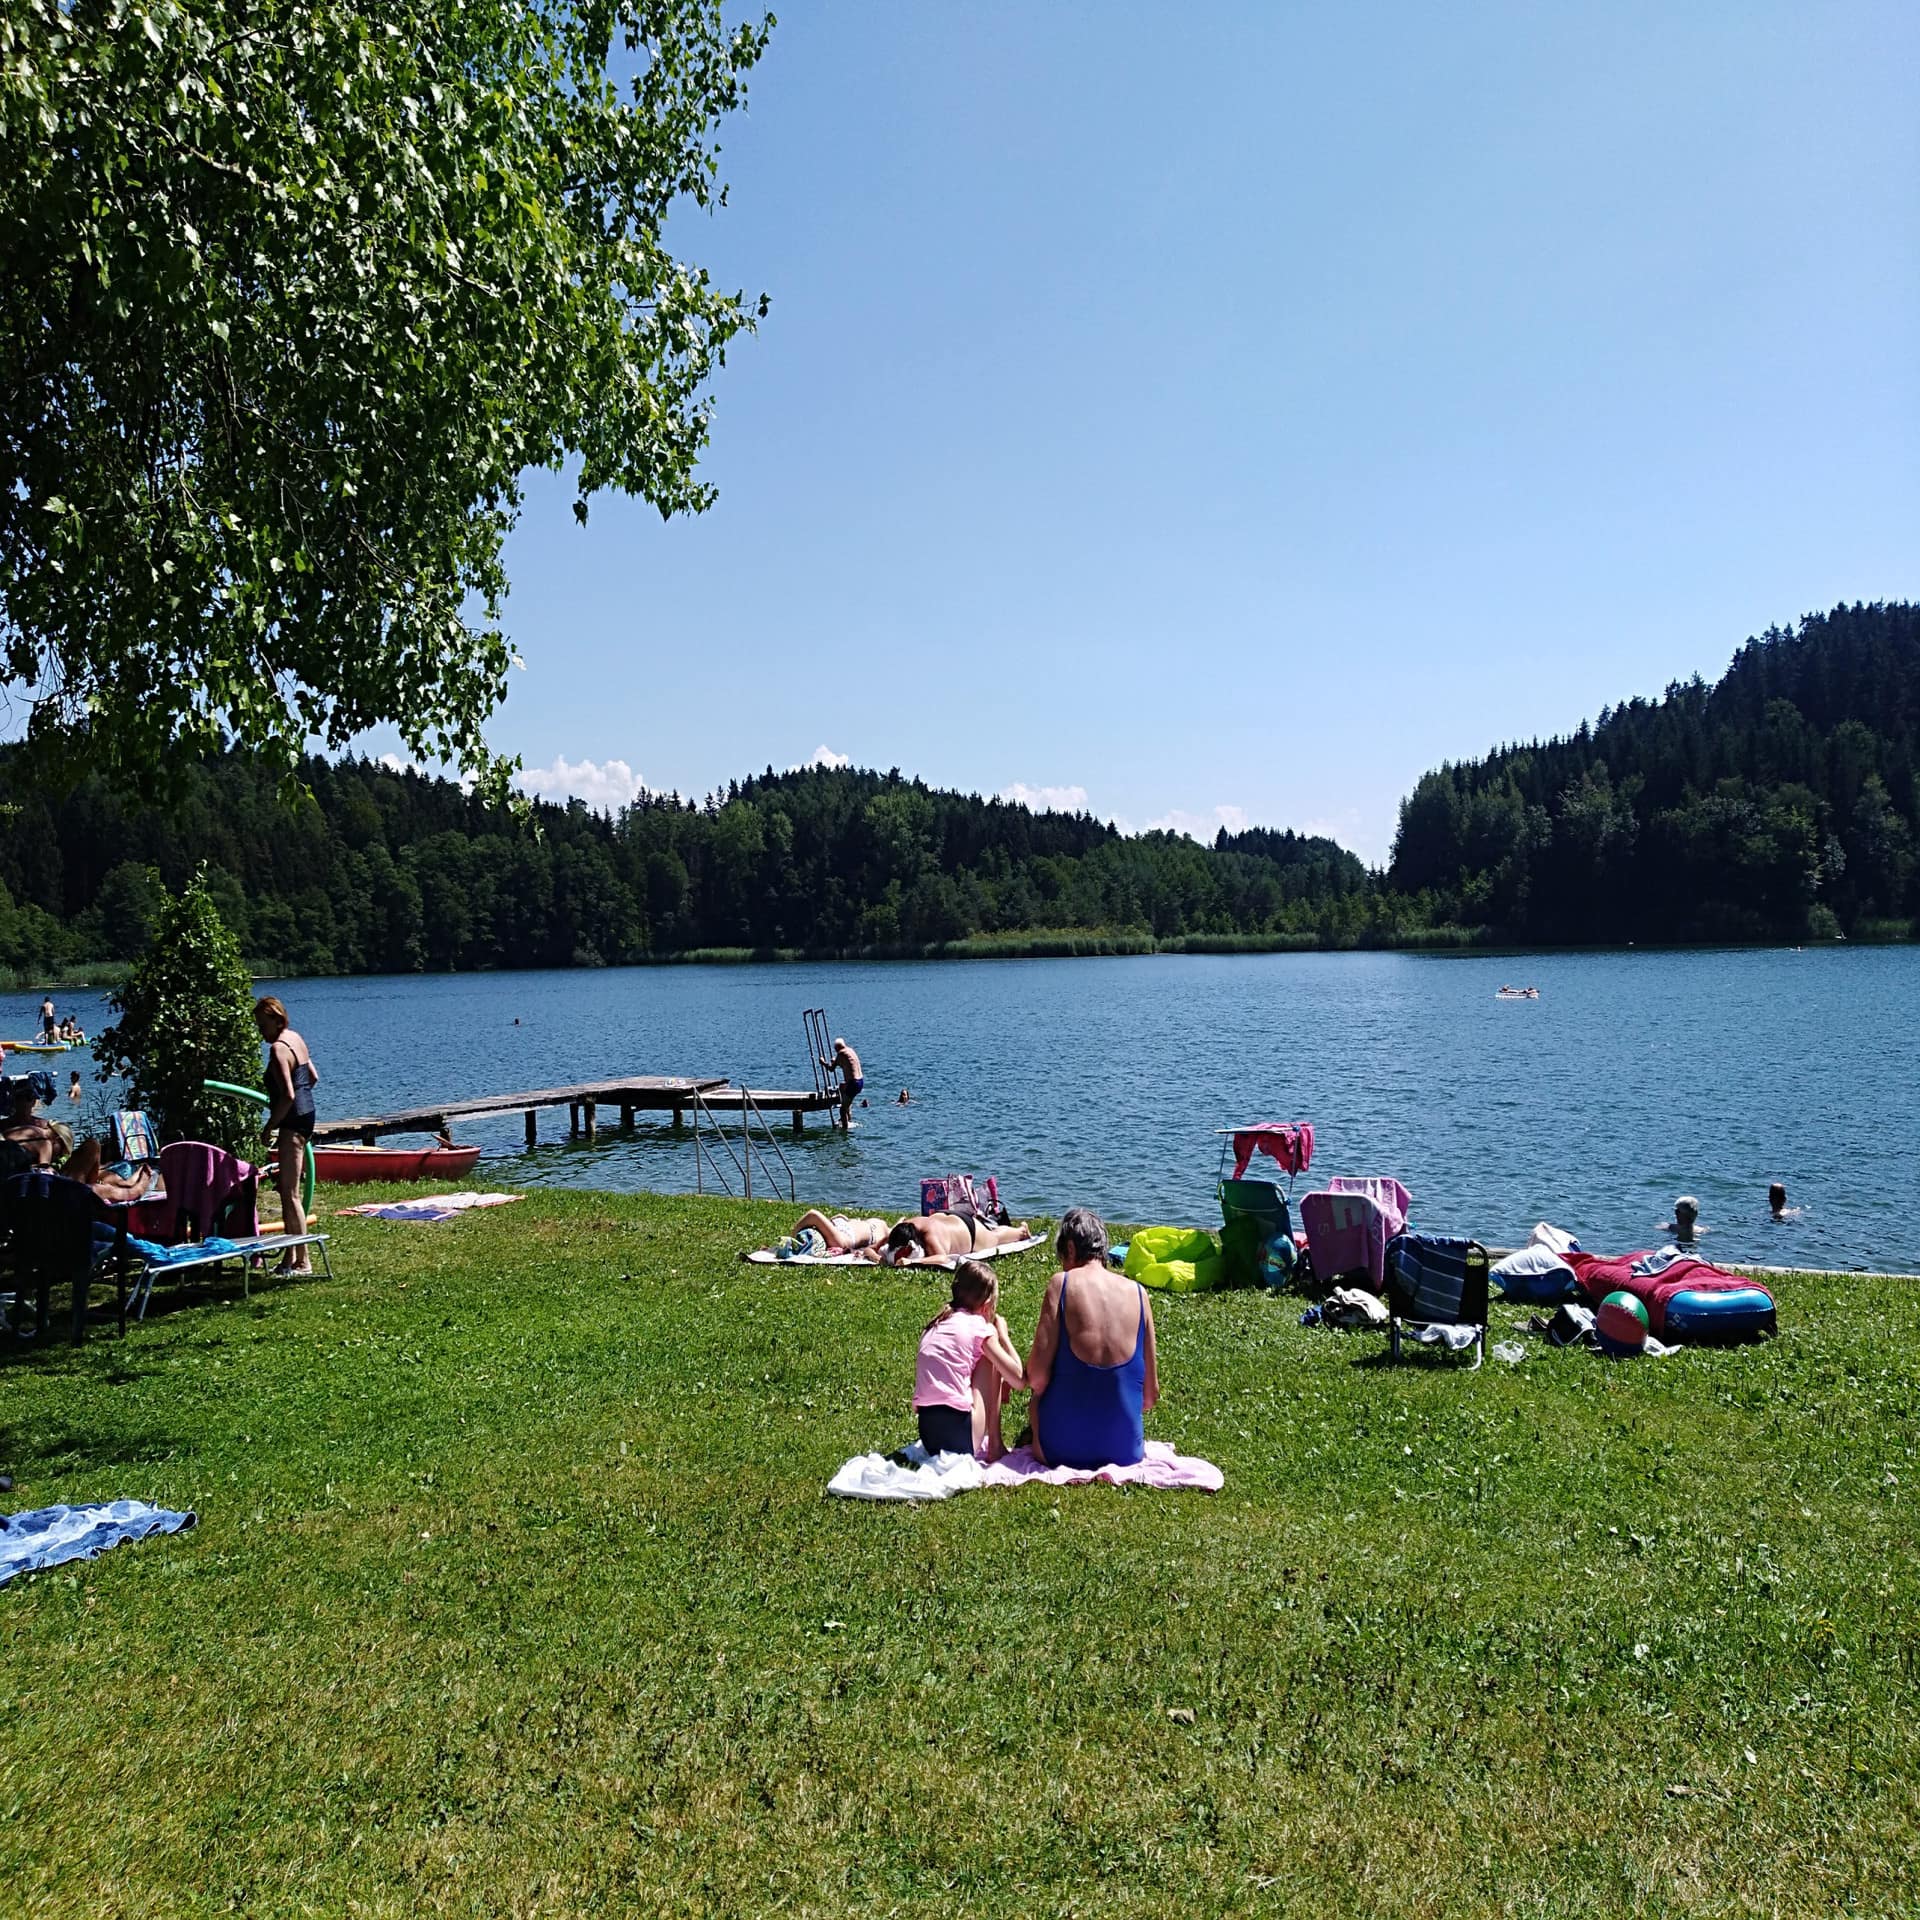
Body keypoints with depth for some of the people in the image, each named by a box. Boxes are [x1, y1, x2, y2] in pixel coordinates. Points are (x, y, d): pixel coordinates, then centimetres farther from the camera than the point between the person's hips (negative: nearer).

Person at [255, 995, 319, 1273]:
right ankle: (291, 1257, 23)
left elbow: (288, 1096, -24)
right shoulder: (295, 1037, 12)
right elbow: (313, 1077, 22)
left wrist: (270, 1126, -15)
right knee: (286, 1188, 17)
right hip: (306, 1115, 10)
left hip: (292, 1122, -10)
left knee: (290, 1193, -6)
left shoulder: (278, 1048, -17)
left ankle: (302, 1262, -4)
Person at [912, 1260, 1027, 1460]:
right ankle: (994, 1445, 12)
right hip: (961, 1439, -7)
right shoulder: (980, 1327, -2)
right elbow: (1019, 1380, 0)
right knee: (990, 1358, 14)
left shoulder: (934, 1326, 17)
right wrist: (1003, 1335, 13)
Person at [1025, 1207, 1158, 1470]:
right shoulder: (1138, 1292, 1)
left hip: (1064, 1448, -4)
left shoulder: (1062, 1283, -8)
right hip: (1125, 1450, 4)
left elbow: (1037, 1378, -12)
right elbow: (1151, 1392, 7)